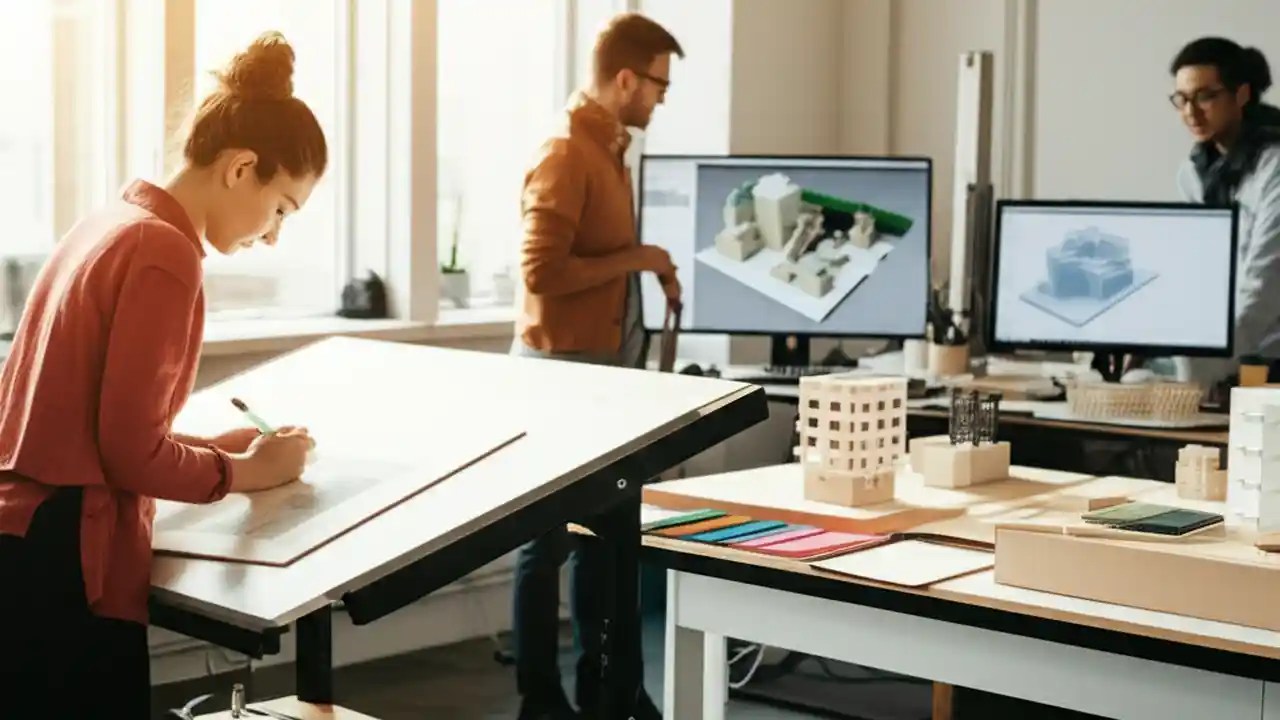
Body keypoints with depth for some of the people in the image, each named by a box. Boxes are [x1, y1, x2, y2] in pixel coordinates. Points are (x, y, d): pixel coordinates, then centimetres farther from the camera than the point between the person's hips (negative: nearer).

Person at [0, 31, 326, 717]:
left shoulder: (109, 225, 11)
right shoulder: (165, 252, -16)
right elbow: (131, 451, -17)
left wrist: (213, 447, 11)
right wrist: (245, 471, -2)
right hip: (61, 562, -9)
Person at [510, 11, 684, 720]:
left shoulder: (607, 146, 13)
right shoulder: (565, 154, -17)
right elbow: (542, 270, -23)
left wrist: (648, 272, 10)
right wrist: (634, 259, -16)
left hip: (601, 363, 10)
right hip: (562, 366, -10)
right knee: (549, 534, -1)